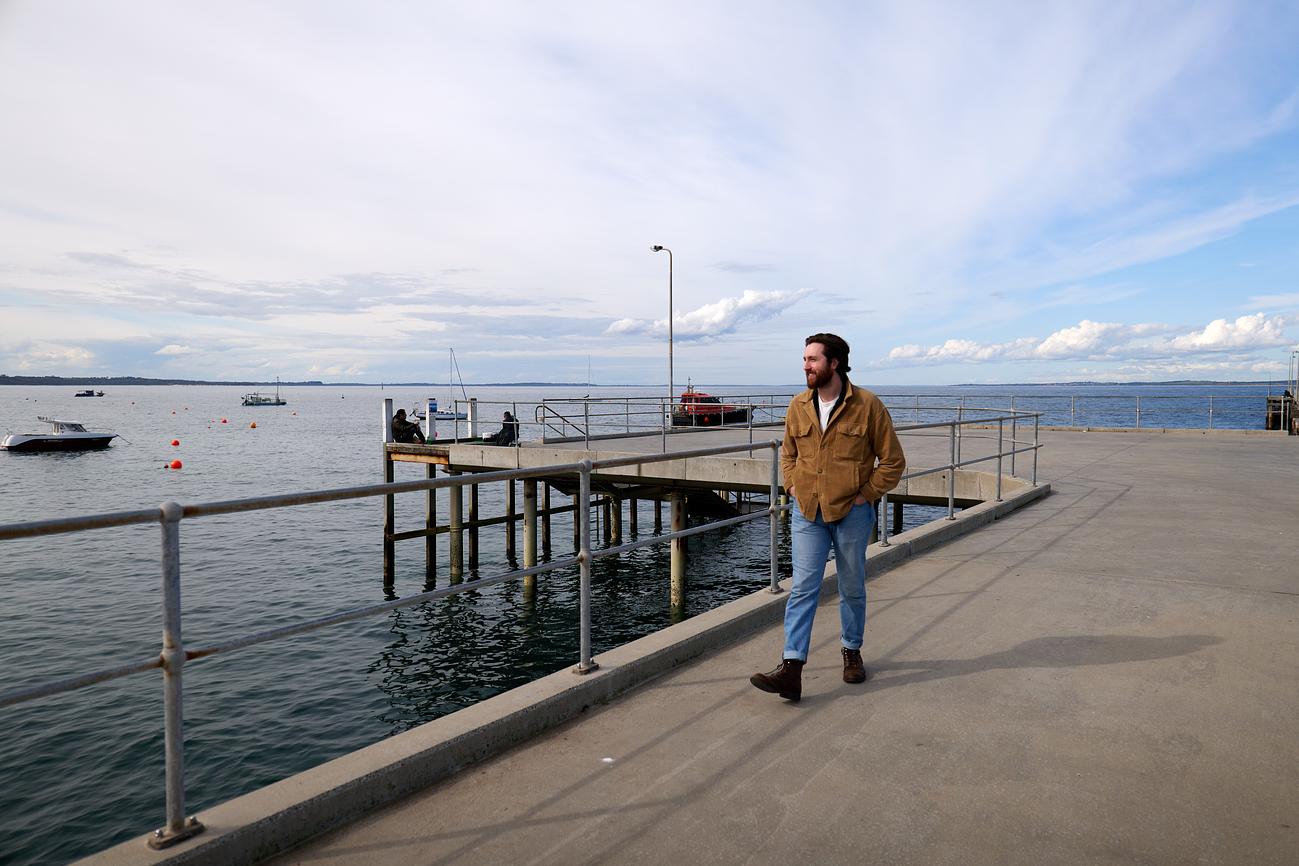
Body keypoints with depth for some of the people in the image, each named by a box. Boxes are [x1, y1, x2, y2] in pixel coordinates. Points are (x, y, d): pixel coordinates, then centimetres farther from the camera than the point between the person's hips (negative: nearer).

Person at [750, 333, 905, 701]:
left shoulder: (867, 405, -8)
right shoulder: (798, 407, 3)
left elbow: (893, 460, -2)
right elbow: (788, 453, 19)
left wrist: (867, 493, -8)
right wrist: (792, 487, 5)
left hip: (851, 513, -2)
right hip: (807, 512, 2)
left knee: (853, 588, 13)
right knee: (802, 589, -4)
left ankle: (852, 653, 34)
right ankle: (791, 669, -7)